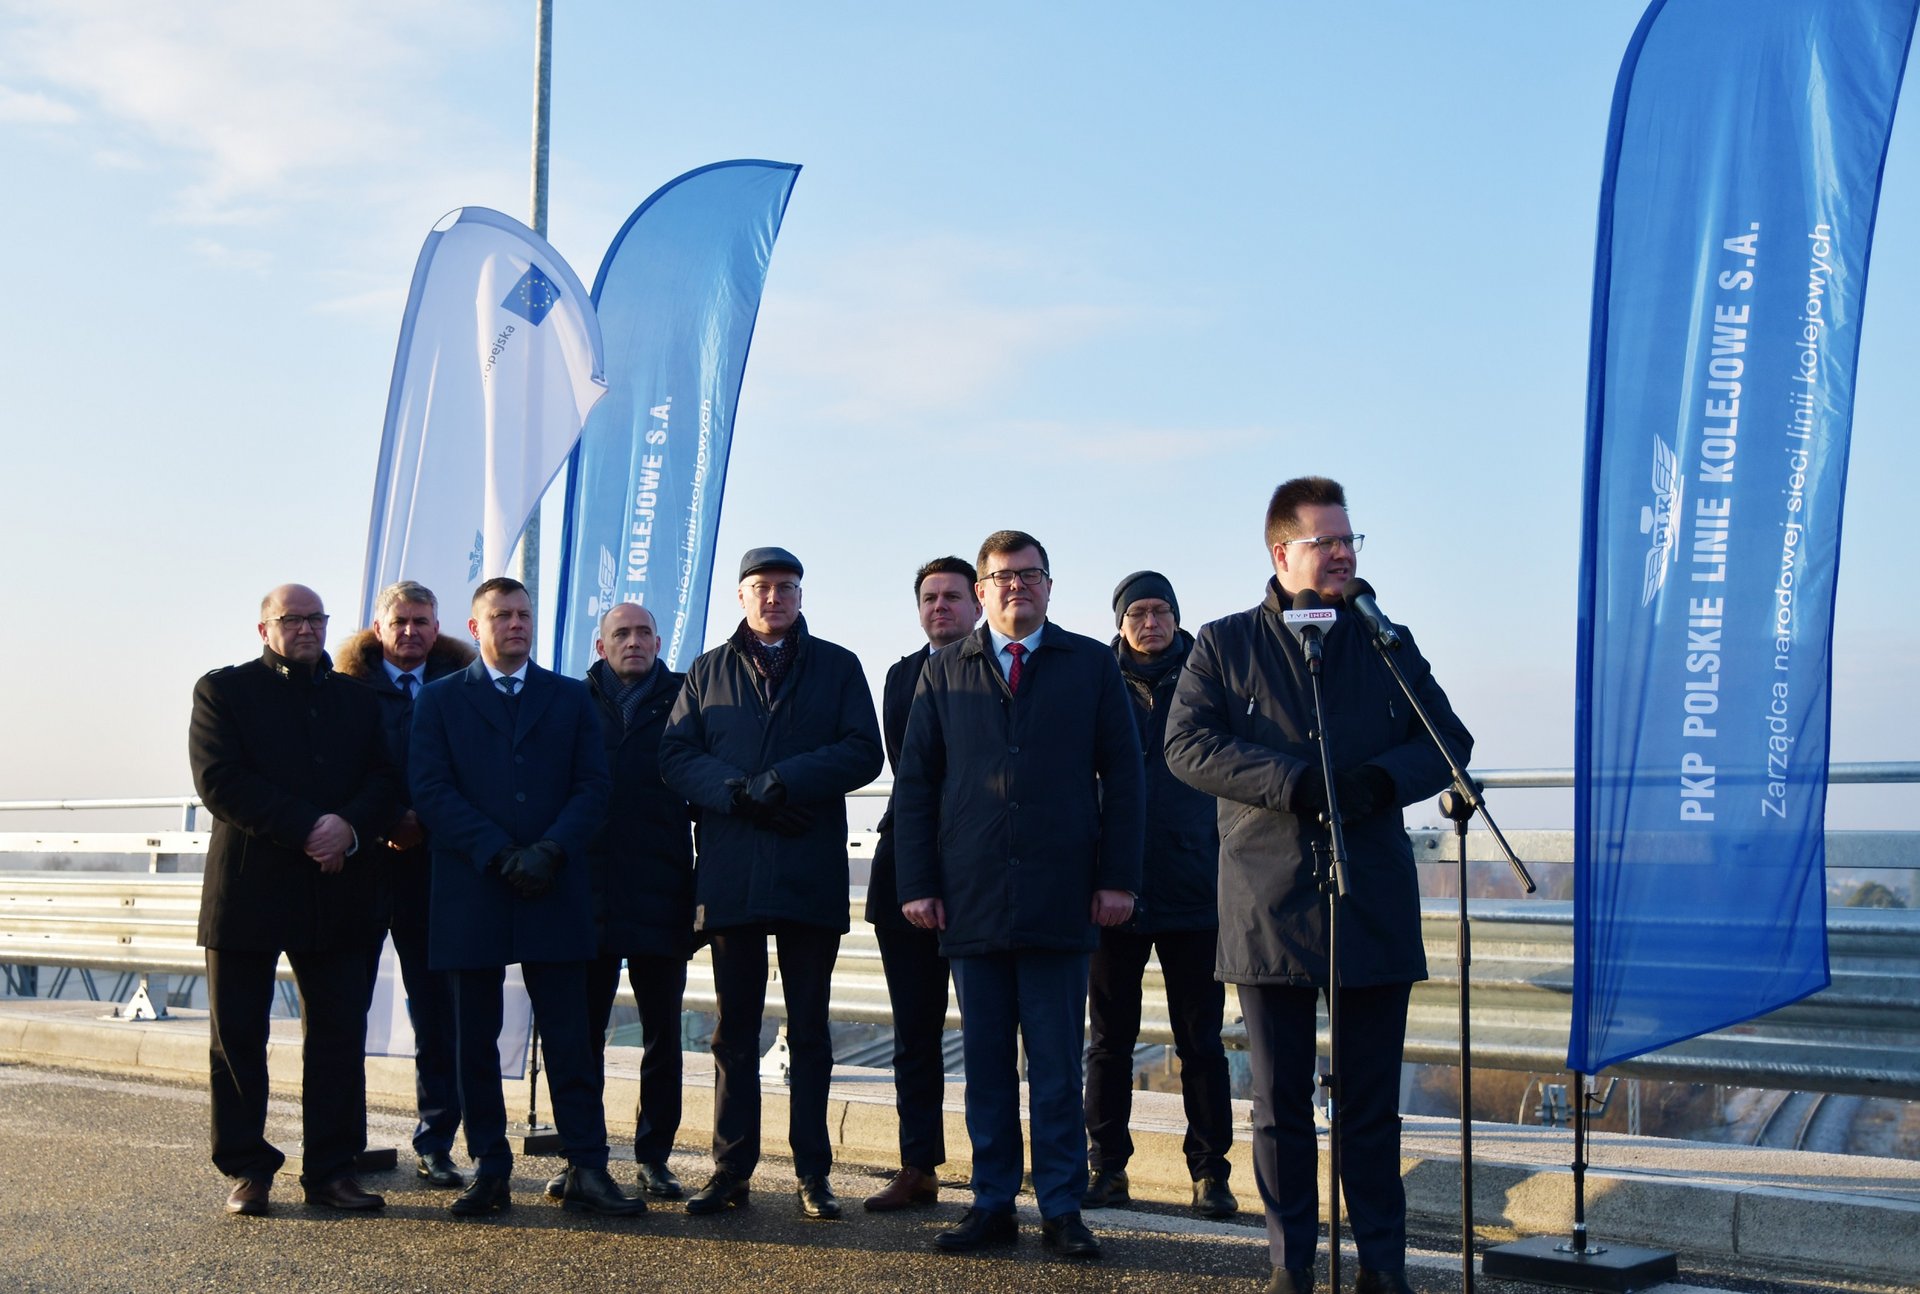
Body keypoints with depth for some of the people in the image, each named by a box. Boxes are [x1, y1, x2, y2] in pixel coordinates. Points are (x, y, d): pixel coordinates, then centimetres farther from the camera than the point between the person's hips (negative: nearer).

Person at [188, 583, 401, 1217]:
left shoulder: (358, 699, 15)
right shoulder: (223, 690, 5)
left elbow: (386, 781, 6)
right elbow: (220, 781, -8)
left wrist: (351, 828, -16)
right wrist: (307, 829, -17)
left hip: (338, 892, 3)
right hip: (248, 886, -2)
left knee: (339, 1036, 2)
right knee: (238, 1038, 3)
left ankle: (331, 1170, 9)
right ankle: (247, 1171, 13)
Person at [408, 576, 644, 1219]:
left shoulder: (571, 698, 13)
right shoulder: (440, 700, 9)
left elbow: (593, 787, 5)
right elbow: (432, 792, -2)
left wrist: (550, 850, -11)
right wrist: (501, 854, -12)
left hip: (555, 893, 0)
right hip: (471, 894, 0)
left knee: (569, 1038, -1)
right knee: (475, 1040, 5)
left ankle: (586, 1170, 1)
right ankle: (489, 1170, 13)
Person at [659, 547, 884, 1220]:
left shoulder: (838, 666, 9)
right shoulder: (708, 671, 14)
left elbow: (863, 753, -3)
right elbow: (676, 754, 3)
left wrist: (780, 781, -14)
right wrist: (743, 795, -14)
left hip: (811, 871, -1)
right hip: (730, 873, 1)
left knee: (809, 1028, 4)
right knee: (735, 1027, 6)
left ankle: (813, 1172, 10)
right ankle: (731, 1168, 12)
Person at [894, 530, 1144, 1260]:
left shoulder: (1091, 665, 7)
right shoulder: (944, 672, 11)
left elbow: (1122, 775, 4)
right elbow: (914, 783, 8)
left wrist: (1118, 877, -3)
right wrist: (918, 884, 0)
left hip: (1059, 899, -1)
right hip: (972, 900, 2)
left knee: (1057, 1065, 3)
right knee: (985, 1063, 7)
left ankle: (1061, 1208, 12)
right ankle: (993, 1205, 15)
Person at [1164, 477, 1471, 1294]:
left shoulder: (1387, 644, 11)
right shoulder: (1225, 646, 4)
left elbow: (1449, 742, 8)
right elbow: (1186, 744, -8)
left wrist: (1381, 780, -12)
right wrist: (1294, 782, -18)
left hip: (1374, 911, 1)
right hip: (1269, 910, -1)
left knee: (1371, 1106, 7)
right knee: (1280, 1105, 8)